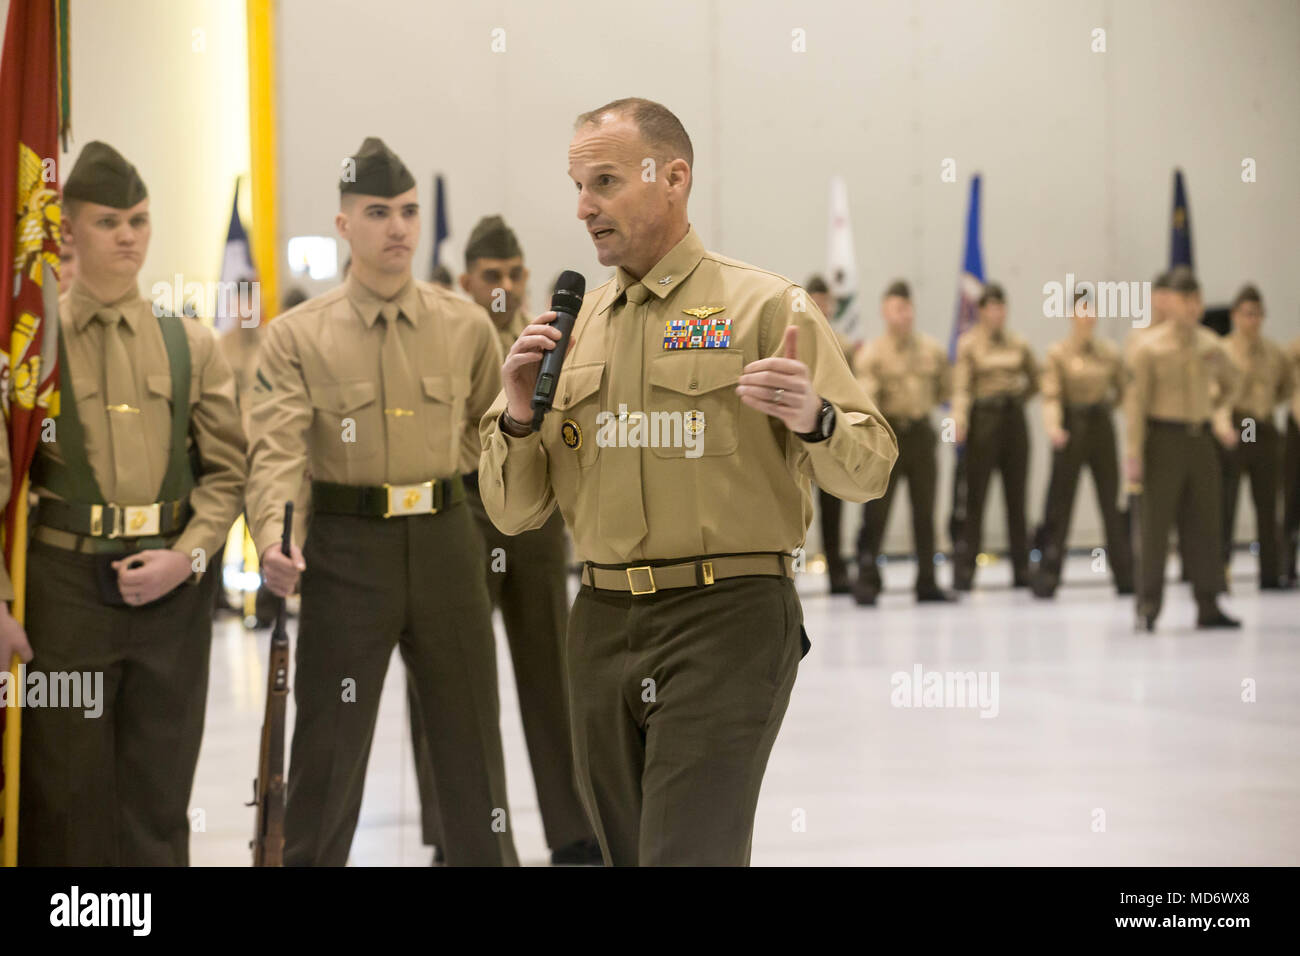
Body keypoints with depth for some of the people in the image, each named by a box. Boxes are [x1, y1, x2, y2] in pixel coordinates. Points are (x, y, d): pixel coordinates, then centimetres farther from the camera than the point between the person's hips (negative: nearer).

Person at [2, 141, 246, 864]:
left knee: (159, 801, 8)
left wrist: (186, 557, -8)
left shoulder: (191, 345, 8)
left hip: (173, 587, 2)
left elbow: (228, 471, 8)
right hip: (64, 583, -2)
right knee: (64, 794, 2)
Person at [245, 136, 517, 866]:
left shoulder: (466, 327, 4)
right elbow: (276, 447, -16)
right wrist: (272, 534, -31)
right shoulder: (298, 336, -3)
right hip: (346, 549, -2)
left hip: (446, 539, 2)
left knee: (471, 736, 9)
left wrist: (440, 469, 6)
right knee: (329, 744, 3)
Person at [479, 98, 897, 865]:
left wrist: (814, 420, -25)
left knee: (687, 853, -15)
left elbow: (869, 470, -4)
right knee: (626, 852, 13)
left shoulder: (765, 306, -1)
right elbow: (514, 514, 13)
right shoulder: (572, 326, 14)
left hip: (726, 625, -6)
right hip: (603, 626, 6)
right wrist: (517, 419, -5)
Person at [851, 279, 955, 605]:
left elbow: (946, 389, 20)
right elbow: (865, 397, -17)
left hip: (921, 433, 4)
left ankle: (927, 583, 15)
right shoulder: (871, 352, -5)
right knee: (876, 512, -5)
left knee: (924, 513, 8)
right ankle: (866, 581, 0)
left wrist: (919, 405, 9)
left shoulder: (931, 349, 8)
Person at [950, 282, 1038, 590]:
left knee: (1016, 495, 7)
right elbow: (961, 385, -8)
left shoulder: (1017, 343, 10)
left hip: (1014, 418, 4)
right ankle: (965, 569, -5)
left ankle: (1021, 568, 12)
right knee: (976, 494, -5)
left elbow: (1034, 379, 23)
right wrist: (959, 418, -23)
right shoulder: (969, 343, 0)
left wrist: (1017, 399, 10)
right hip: (984, 419, -4)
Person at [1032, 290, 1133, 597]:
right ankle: (1047, 577, 2)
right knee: (1060, 502, -1)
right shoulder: (1058, 354, -4)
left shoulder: (1109, 352, 6)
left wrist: (1104, 407, 9)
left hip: (1101, 426, 3)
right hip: (1072, 430, -3)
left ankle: (1125, 575, 12)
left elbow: (1122, 390, 18)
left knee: (1111, 501, 5)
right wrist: (1053, 426, -27)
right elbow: (1051, 396, -13)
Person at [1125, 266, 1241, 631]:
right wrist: (1133, 453, -12)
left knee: (1206, 524, 6)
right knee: (1155, 524, -3)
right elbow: (1136, 401, -8)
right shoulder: (1150, 347, -6)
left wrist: (1219, 415, 13)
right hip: (1164, 438, -5)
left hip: (1201, 438, 5)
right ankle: (1148, 607, 2)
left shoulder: (1211, 346, 7)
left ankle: (1208, 606, 12)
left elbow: (1231, 381, 26)